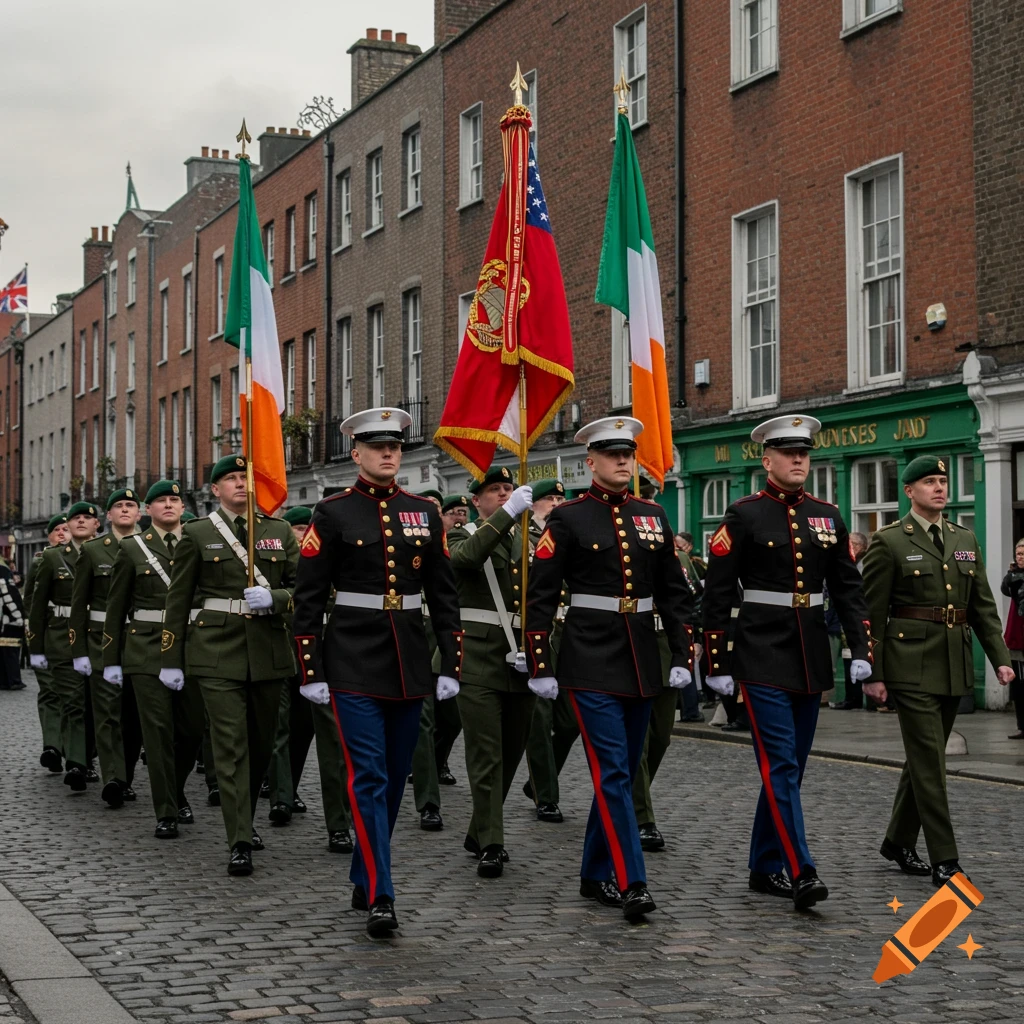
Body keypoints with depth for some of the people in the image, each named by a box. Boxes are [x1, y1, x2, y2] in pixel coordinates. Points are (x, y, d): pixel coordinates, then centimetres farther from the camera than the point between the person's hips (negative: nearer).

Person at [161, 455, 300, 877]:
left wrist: (274, 599, -13)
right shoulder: (197, 533, 4)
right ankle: (240, 842, -9)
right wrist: (171, 660, 3)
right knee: (231, 745, -9)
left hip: (268, 652, 3)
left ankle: (244, 820, 32)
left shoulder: (280, 532, 10)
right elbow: (178, 600, 5)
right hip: (217, 652, -3)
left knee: (261, 744, 11)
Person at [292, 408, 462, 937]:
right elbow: (307, 598, -3)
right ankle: (380, 897, -9)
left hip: (409, 663, 4)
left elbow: (443, 593, 11)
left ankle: (364, 878, 27)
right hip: (353, 662, -4)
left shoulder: (423, 513, 8)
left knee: (394, 778, 11)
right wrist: (311, 672, -7)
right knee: (369, 777, -9)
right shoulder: (332, 513, -3)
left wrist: (450, 664, 5)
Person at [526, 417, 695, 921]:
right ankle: (631, 882, -11)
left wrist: (683, 656, 5)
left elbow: (675, 592, 13)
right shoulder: (567, 519, -4)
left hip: (641, 663, 5)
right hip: (590, 663, -5)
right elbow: (541, 597, -4)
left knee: (623, 771, 11)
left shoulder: (652, 516, 10)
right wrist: (540, 667, -8)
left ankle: (596, 874, 22)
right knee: (612, 770, -11)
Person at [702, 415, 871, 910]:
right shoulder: (743, 516, -5)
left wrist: (860, 649, 1)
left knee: (789, 767, 11)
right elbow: (717, 594, -5)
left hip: (811, 659, 6)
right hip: (762, 658, -5)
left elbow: (848, 587, 11)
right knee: (781, 765, -10)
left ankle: (765, 867, 21)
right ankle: (801, 873, -12)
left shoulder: (826, 516, 9)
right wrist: (717, 665, -7)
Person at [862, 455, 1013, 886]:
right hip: (912, 666, -6)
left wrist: (1000, 657, 3)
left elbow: (983, 605, 13)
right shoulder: (888, 542, -5)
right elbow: (872, 613, -6)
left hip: (955, 666, 6)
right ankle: (944, 860, -5)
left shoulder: (966, 539, 12)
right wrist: (873, 674, -9)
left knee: (924, 758, 14)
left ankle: (898, 842, 28)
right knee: (929, 761, -7)